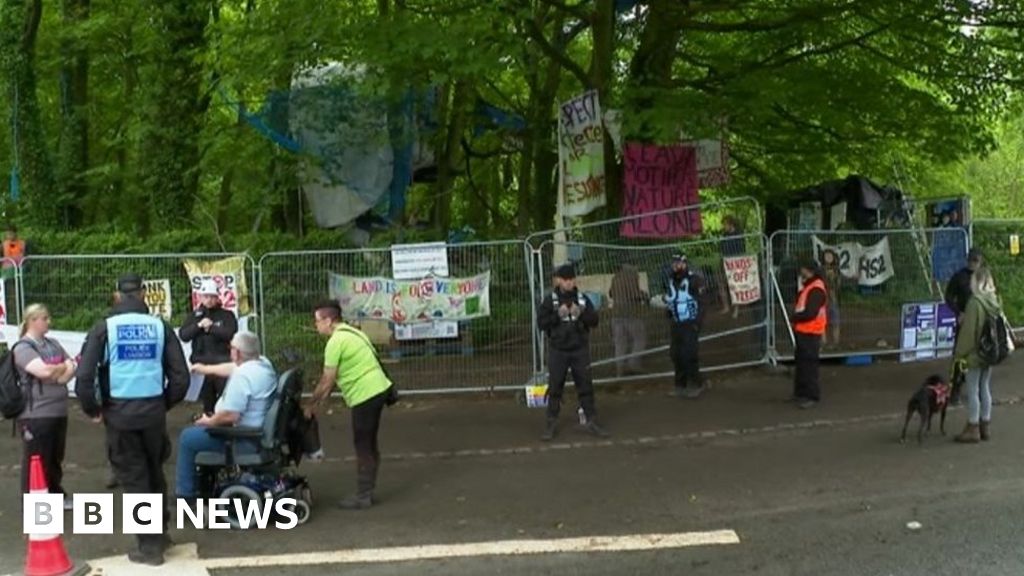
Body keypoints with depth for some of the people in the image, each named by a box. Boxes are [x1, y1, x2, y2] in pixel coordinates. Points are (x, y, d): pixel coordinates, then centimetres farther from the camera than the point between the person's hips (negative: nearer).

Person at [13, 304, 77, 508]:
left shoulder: (53, 344, 12)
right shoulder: (23, 348, -10)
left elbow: (72, 367, 7)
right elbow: (44, 371, -23)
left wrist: (62, 373, -14)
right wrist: (63, 367, -4)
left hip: (59, 412, 7)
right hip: (36, 415, -7)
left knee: (56, 458, 19)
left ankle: (56, 496, 32)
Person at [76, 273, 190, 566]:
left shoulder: (104, 328, -3)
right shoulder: (161, 327, 2)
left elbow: (84, 376, -9)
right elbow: (180, 377, 1)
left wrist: (93, 409, 6)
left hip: (120, 413, -2)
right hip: (153, 410, 2)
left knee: (133, 478, 6)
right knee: (154, 473, 19)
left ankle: (149, 546, 8)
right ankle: (159, 534, 29)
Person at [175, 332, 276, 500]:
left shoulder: (242, 376, -26)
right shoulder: (263, 363, 2)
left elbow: (230, 416, -29)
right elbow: (232, 368, 21)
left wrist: (209, 421, -10)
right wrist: (206, 369, 34)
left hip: (245, 441, -10)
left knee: (187, 437, 6)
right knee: (198, 428, 28)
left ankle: (185, 492, 17)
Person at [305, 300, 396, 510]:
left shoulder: (336, 342, -15)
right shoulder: (349, 333, 16)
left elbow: (327, 381, -12)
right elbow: (334, 377, 18)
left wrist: (310, 405, -2)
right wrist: (319, 402, 16)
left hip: (366, 396, -10)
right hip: (377, 390, 10)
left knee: (362, 447, -1)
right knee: (369, 445, 16)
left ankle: (362, 496, 5)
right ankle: (367, 492, 24)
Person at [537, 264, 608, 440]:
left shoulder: (583, 299, 4)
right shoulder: (550, 300, -2)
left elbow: (594, 321, 2)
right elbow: (541, 323, -6)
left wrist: (581, 313, -15)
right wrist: (558, 315, -18)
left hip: (580, 349, 2)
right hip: (558, 350, -2)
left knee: (586, 386, 5)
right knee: (554, 387, 2)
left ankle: (591, 421, 14)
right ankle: (551, 424, 10)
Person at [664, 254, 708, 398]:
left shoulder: (695, 280, -11)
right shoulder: (670, 281, 10)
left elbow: (702, 301, -13)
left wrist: (698, 322, -18)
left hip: (691, 323, -7)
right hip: (676, 324, 7)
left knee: (689, 354, -12)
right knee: (676, 354, 6)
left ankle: (696, 385, -3)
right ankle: (680, 385, 16)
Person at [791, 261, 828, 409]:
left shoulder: (816, 290, -18)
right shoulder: (809, 287, 15)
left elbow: (810, 313, -24)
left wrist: (795, 317, -10)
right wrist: (797, 316, 0)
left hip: (810, 333, -10)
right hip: (803, 332, 10)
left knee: (808, 365, -5)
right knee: (801, 363, 18)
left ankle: (812, 396, 1)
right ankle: (801, 392, 29)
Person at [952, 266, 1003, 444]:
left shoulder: (975, 303, -20)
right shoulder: (995, 301, 2)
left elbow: (968, 330, -18)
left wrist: (959, 354, -10)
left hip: (975, 354, -7)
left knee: (972, 390, 2)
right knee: (985, 389, 15)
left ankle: (973, 429, 7)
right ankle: (984, 426, 23)